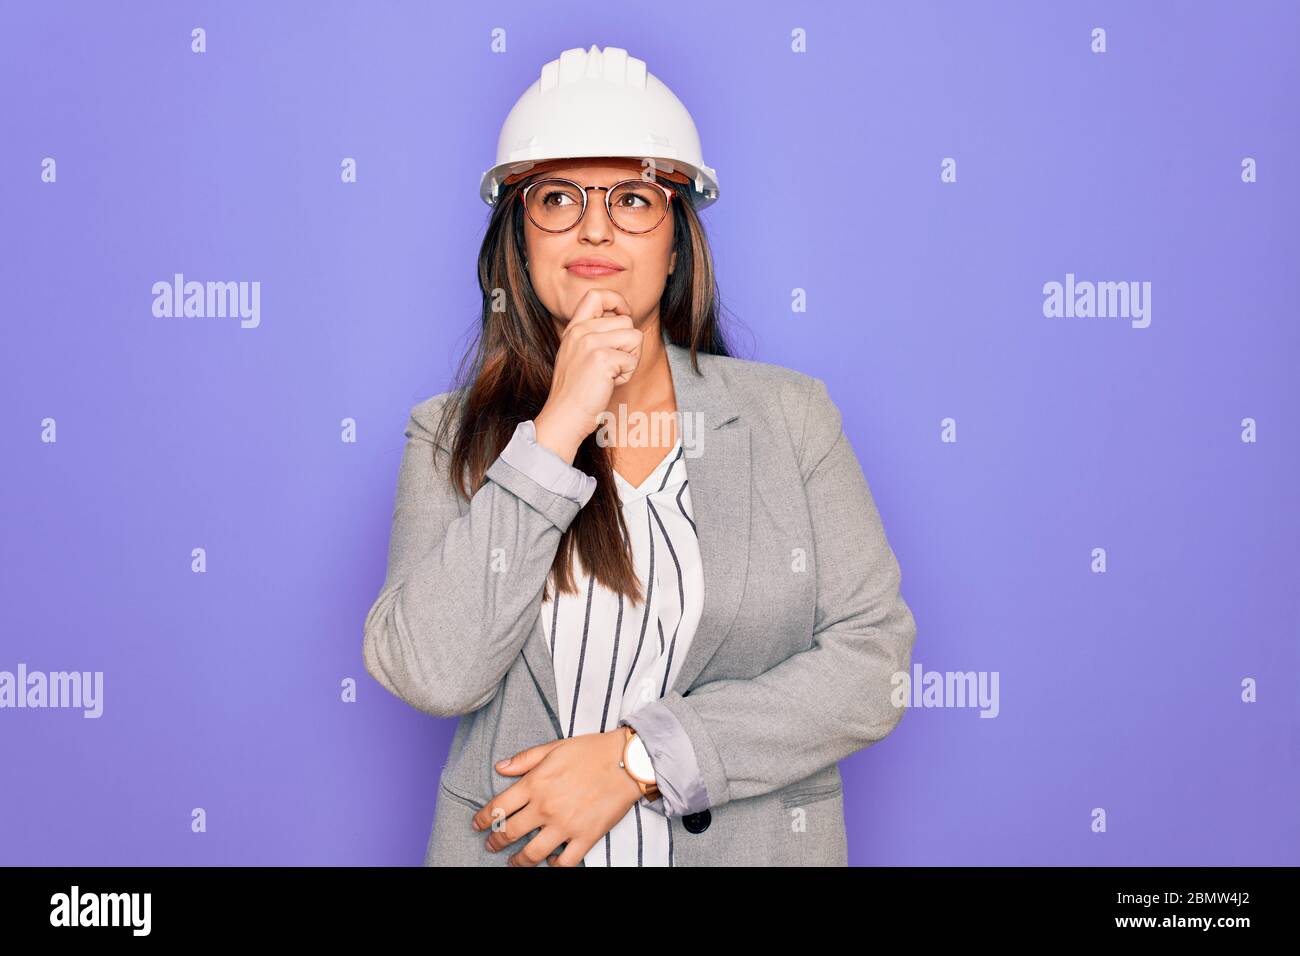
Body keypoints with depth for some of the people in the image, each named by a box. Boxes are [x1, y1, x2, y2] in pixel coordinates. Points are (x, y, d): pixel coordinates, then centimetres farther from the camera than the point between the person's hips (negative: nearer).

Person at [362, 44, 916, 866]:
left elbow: (875, 660, -10)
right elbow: (429, 675, -17)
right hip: (514, 844, 0)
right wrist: (557, 429, -21)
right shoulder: (453, 434, -4)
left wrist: (638, 755, -19)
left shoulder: (789, 413, -4)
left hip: (752, 842, 0)